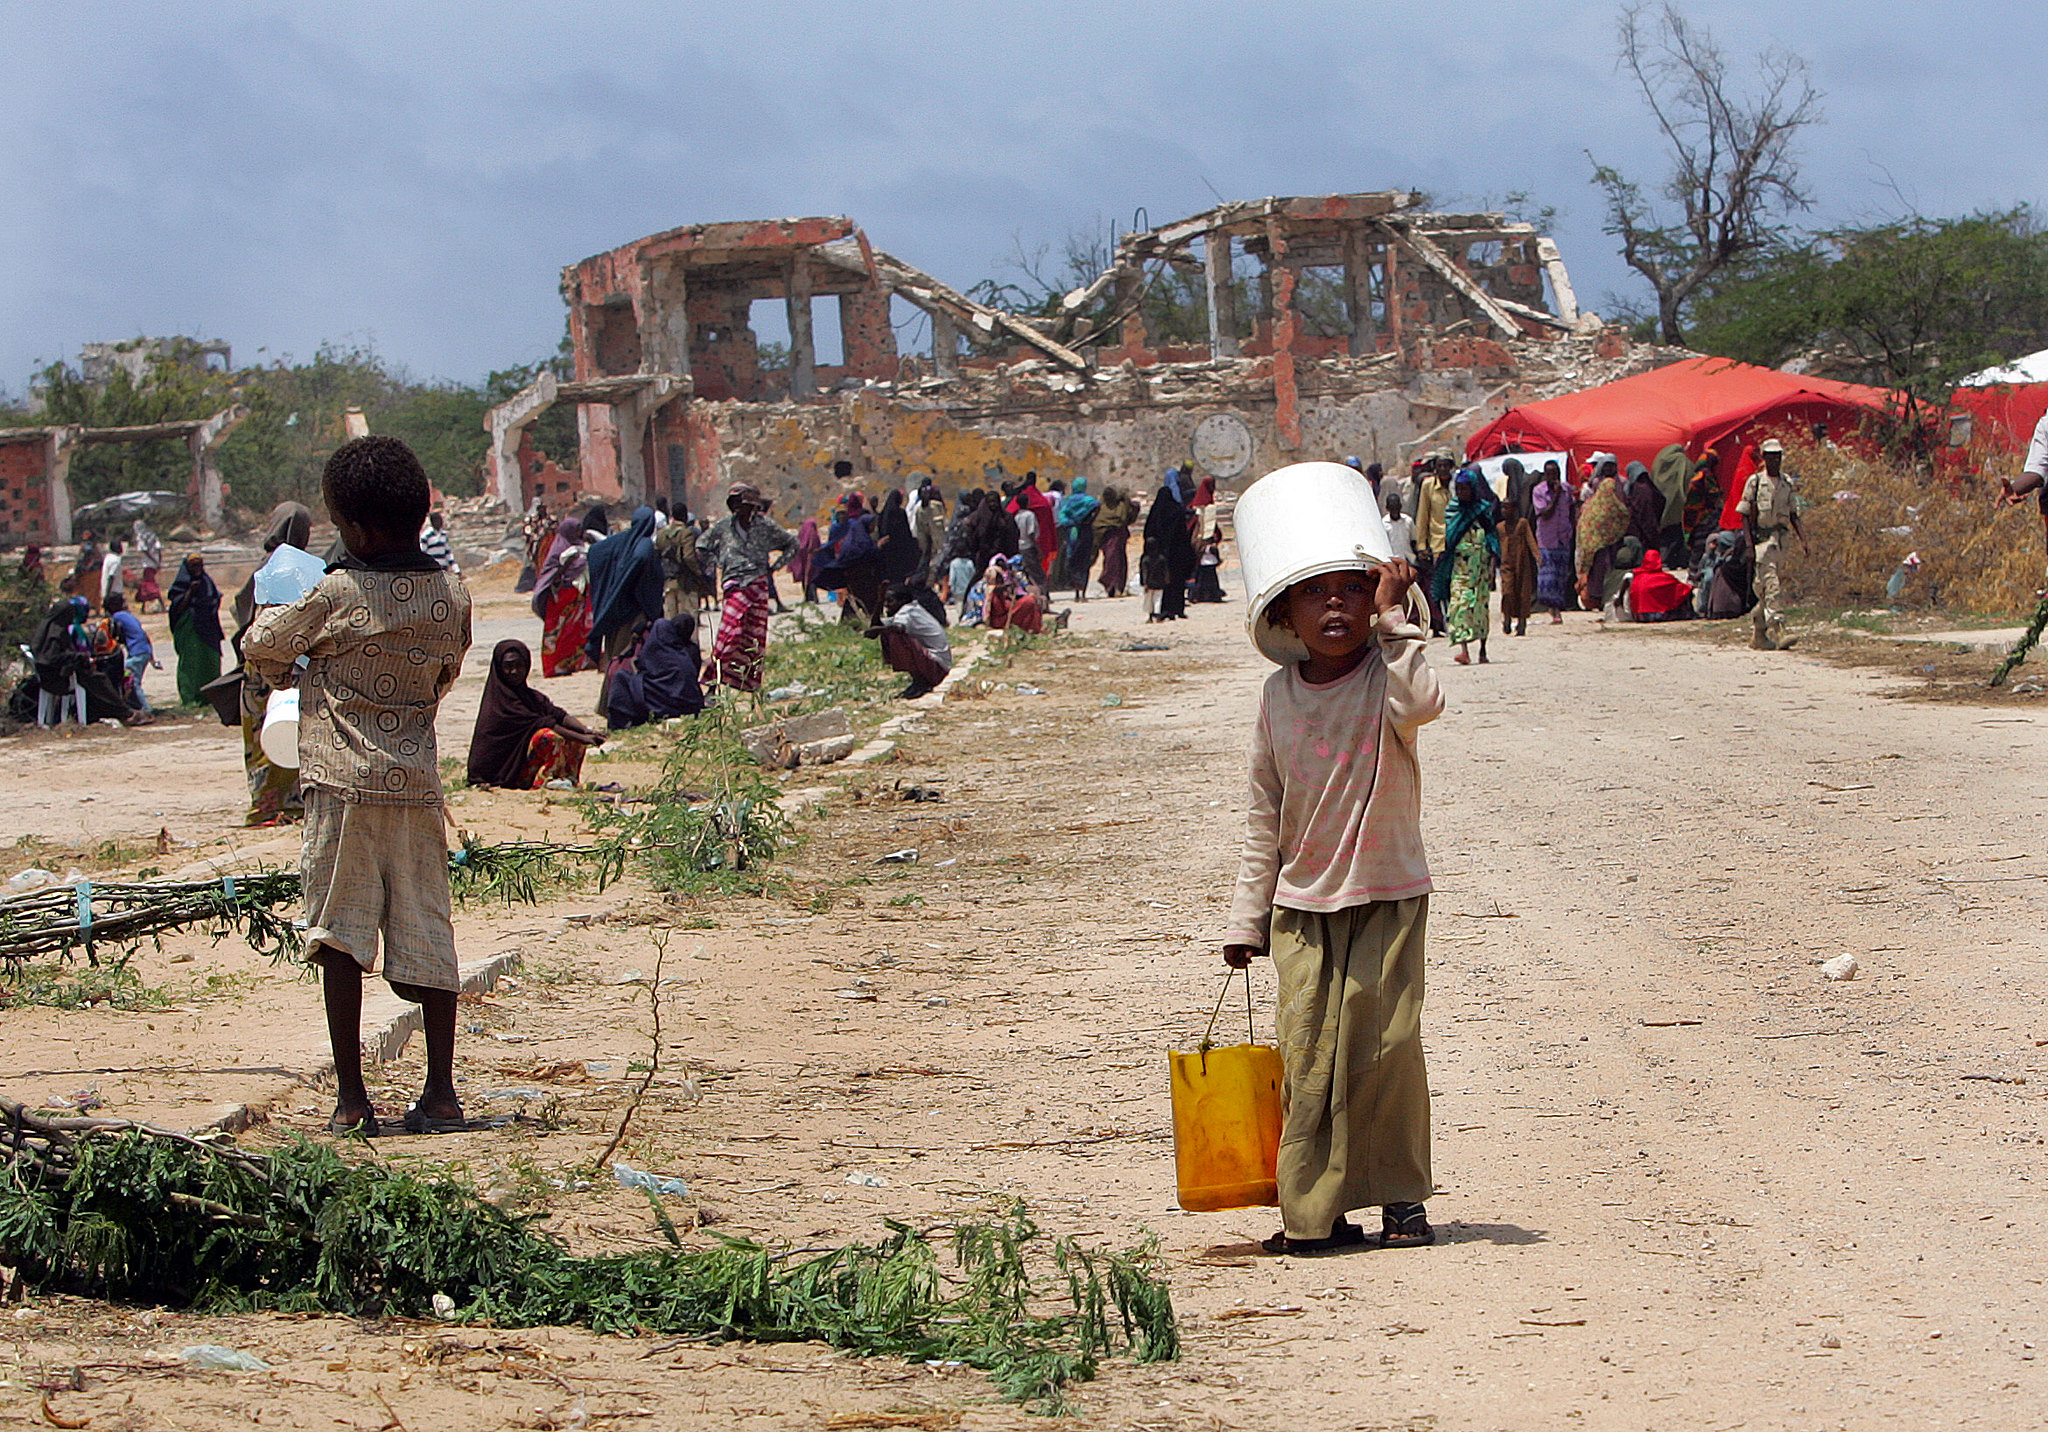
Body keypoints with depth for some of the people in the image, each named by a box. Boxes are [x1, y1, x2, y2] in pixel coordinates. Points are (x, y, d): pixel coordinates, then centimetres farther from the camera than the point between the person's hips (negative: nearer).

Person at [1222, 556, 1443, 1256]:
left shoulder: (1385, 673, -5)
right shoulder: (1279, 694, 3)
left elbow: (1421, 705, -33)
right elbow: (1264, 814, 9)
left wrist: (1393, 618, -25)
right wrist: (1247, 915, 8)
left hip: (1387, 896, -3)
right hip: (1302, 903, 3)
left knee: (1386, 1047, -6)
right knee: (1306, 1056, -1)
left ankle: (1402, 1197, 10)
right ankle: (1313, 1213, 6)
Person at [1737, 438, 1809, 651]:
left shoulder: (1787, 483, 13)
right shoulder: (1755, 481, -2)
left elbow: (1793, 515, 17)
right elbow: (1745, 515, -3)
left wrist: (1804, 540, 7)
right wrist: (1749, 544, -12)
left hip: (1780, 537, 5)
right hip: (1761, 537, -5)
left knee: (1766, 587, 9)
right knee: (1771, 585, -15)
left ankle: (1759, 635, 20)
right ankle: (1778, 631, -23)